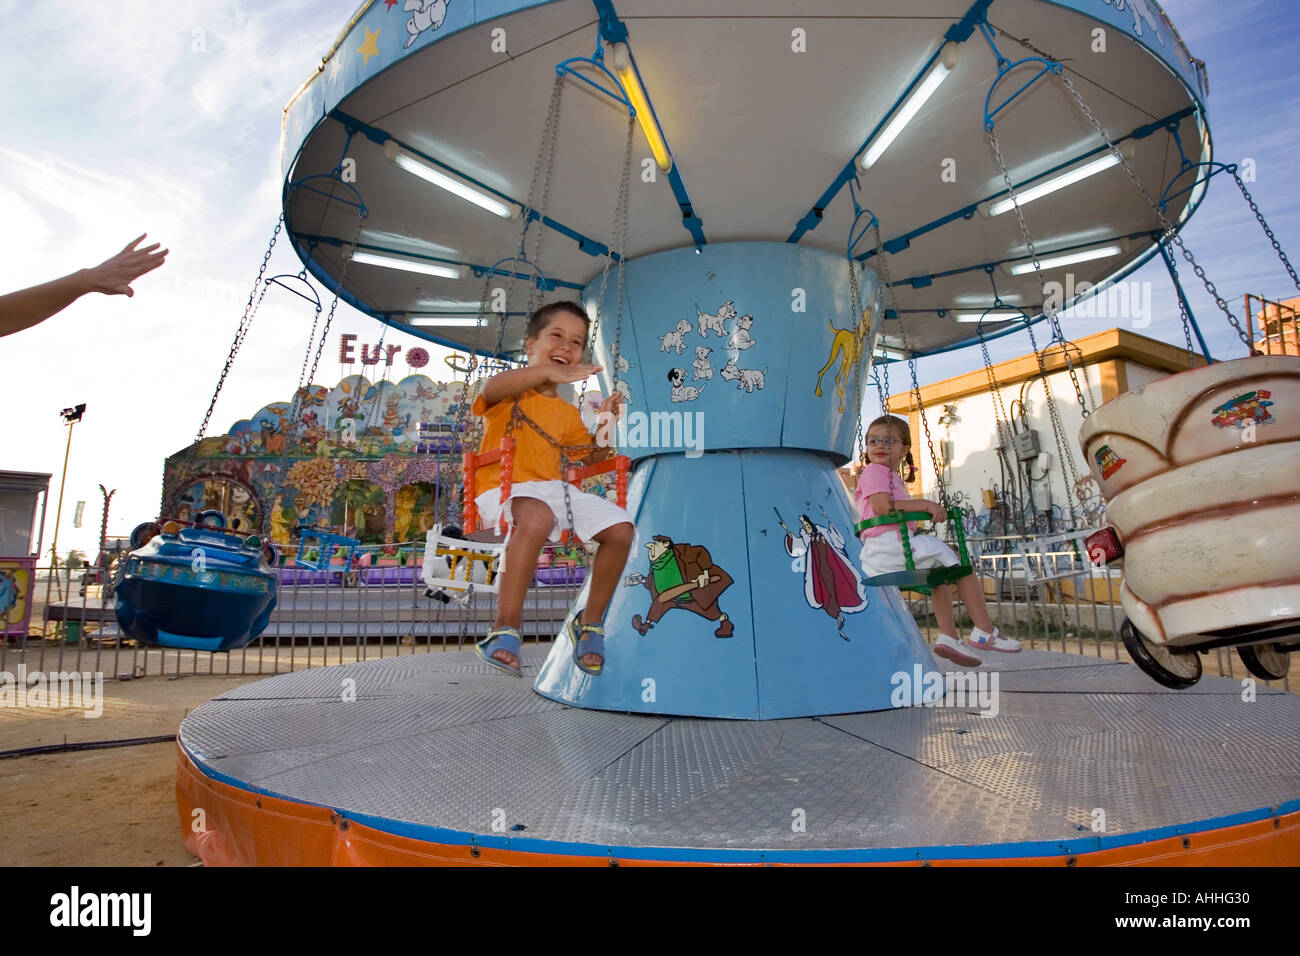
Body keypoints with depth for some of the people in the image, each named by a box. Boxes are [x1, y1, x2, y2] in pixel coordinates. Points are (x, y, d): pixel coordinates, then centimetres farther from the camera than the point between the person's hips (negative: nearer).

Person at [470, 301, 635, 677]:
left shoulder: (567, 413, 23)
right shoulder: (510, 393, 4)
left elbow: (592, 457, 23)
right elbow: (492, 387, -22)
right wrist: (546, 371, -34)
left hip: (554, 489, 7)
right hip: (504, 489, -6)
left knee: (621, 527, -10)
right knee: (537, 516, -41)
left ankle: (590, 622, 8)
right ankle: (504, 631, -33)